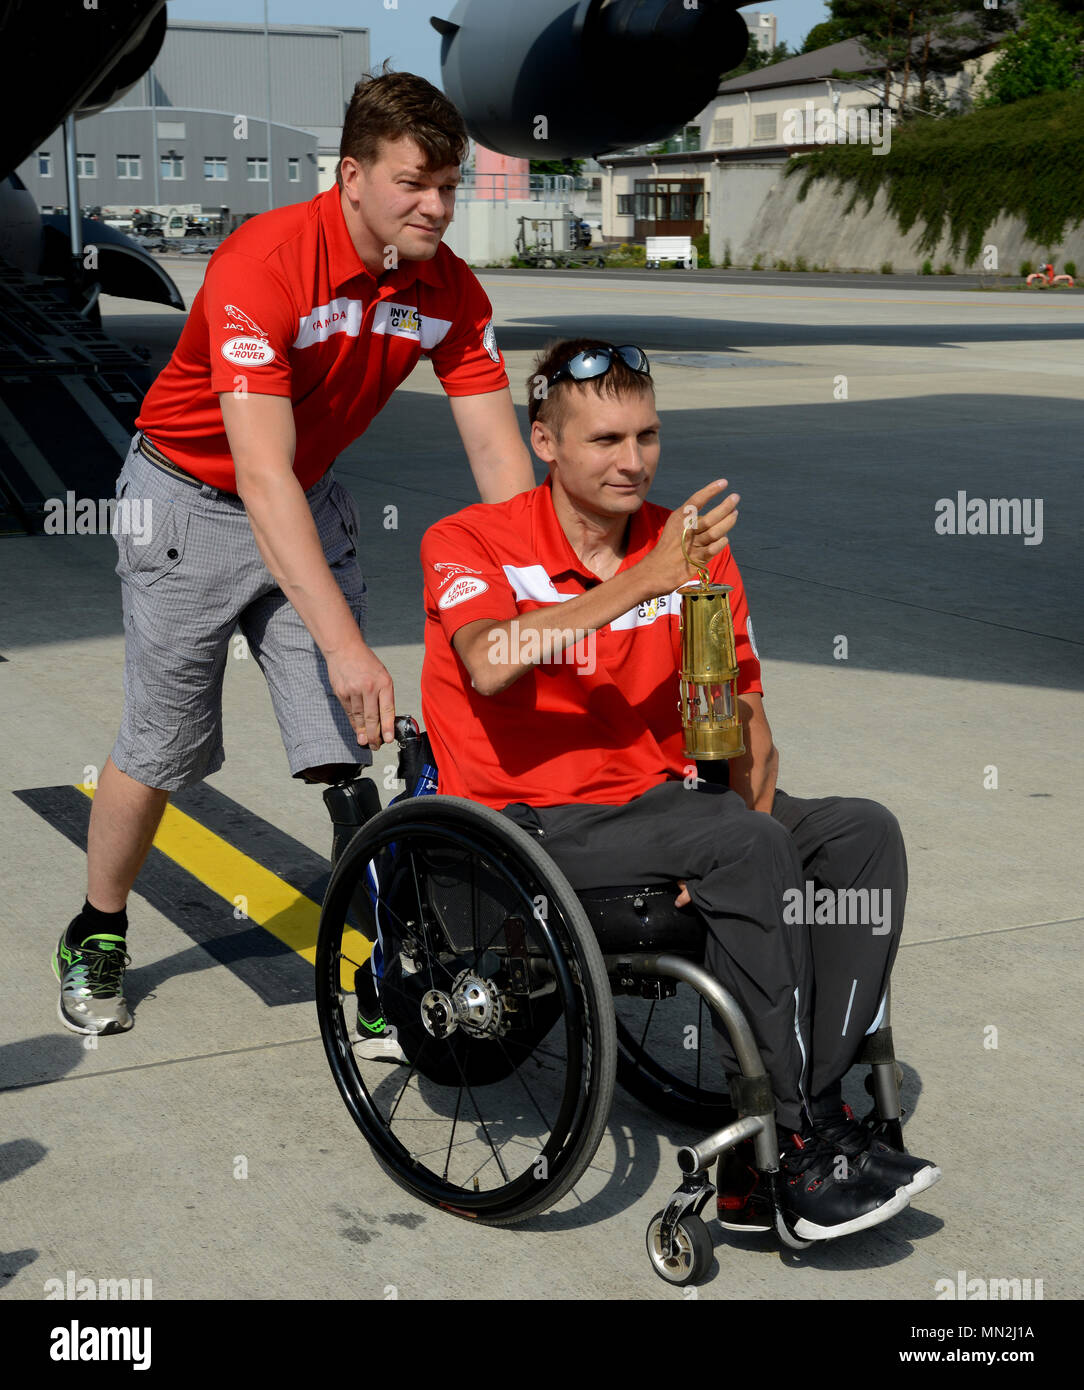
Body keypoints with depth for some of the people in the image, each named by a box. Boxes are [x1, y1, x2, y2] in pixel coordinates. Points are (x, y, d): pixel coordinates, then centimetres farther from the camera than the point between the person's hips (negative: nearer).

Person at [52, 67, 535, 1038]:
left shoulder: (448, 290, -13)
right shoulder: (264, 264, -30)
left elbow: (500, 455, -11)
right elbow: (263, 473, -37)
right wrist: (345, 643, -44)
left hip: (311, 504, 5)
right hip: (192, 497, -4)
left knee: (353, 743, -5)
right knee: (162, 747, 2)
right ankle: (96, 939, 24)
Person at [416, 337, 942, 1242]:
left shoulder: (695, 549, 9)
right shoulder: (470, 544, -4)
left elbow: (746, 717, 9)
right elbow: (491, 666, -27)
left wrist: (750, 816, -11)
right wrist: (643, 582, -27)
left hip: (662, 803, 6)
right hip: (532, 825, -6)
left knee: (864, 832, -17)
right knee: (745, 846, -29)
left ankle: (767, 1158, -21)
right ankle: (806, 1142, -18)